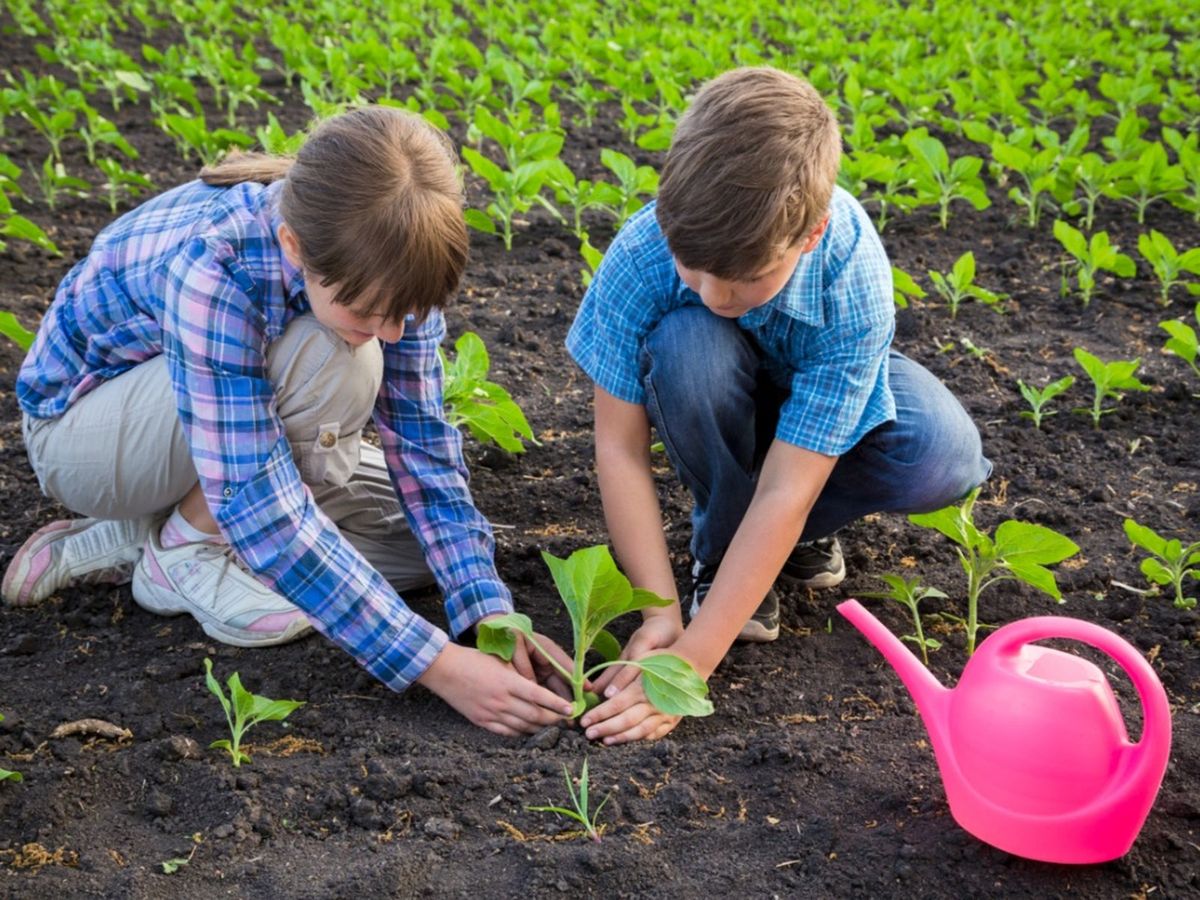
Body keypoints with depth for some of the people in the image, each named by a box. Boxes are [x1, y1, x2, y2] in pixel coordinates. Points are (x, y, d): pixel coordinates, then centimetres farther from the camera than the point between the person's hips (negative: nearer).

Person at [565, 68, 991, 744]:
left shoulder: (852, 282, -37)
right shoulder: (642, 254, -35)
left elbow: (785, 491, -37)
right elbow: (621, 448, -26)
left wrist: (690, 663, -40)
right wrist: (660, 613, -31)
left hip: (816, 389, 0)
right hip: (719, 402, 1)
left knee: (945, 458, -31)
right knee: (685, 345, -37)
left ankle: (805, 530, 1)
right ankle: (721, 548, -12)